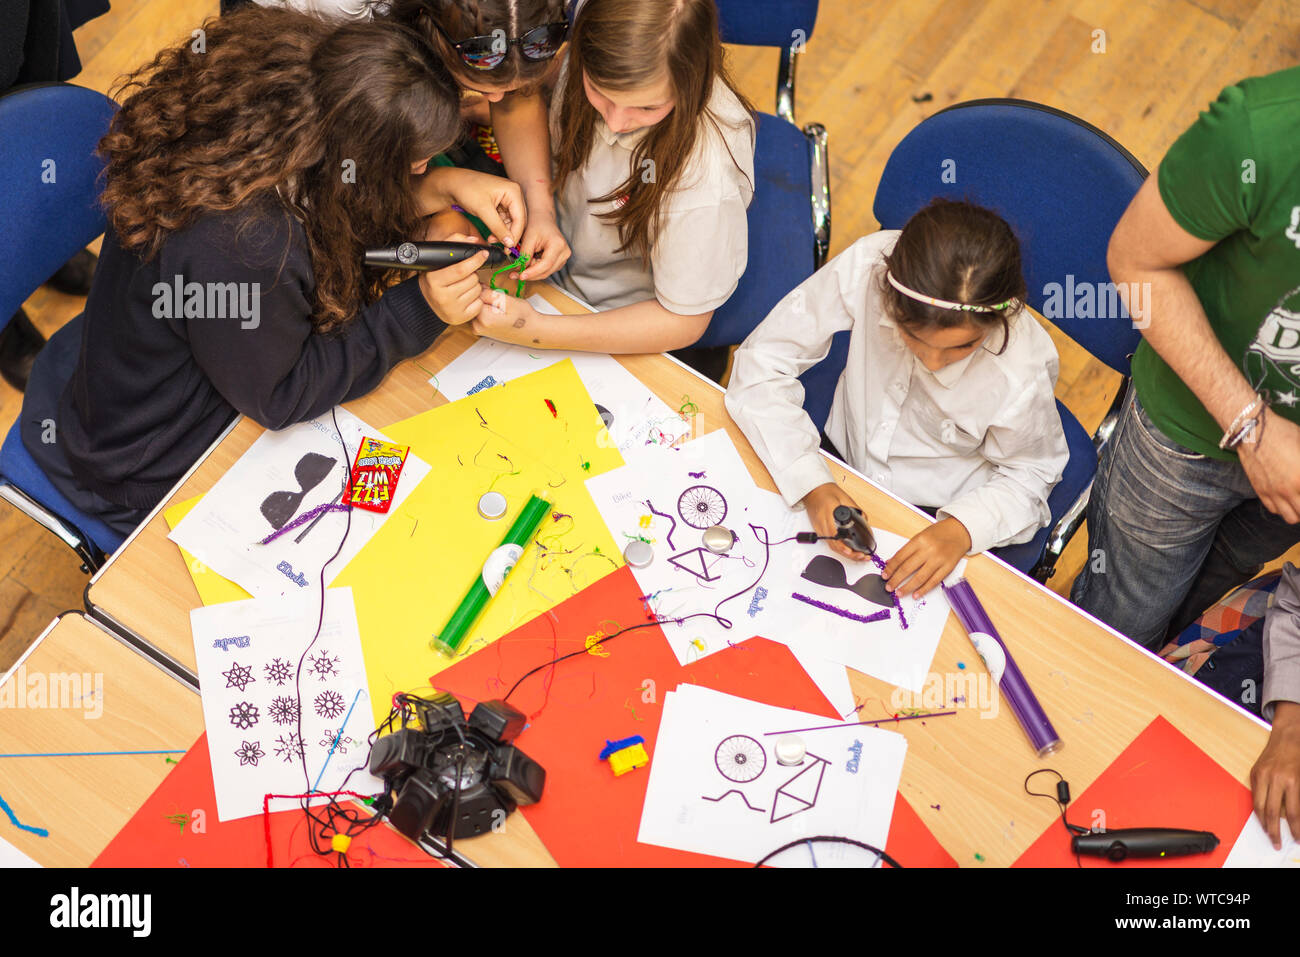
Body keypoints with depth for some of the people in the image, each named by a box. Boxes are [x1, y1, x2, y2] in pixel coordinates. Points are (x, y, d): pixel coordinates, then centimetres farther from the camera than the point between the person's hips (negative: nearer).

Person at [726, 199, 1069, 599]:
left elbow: (1028, 476, -11)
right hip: (844, 459, 3)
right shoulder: (866, 267, -30)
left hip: (938, 520, -3)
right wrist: (811, 484, -32)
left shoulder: (1023, 372, -31)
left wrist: (961, 530, -31)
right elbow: (762, 361, -21)